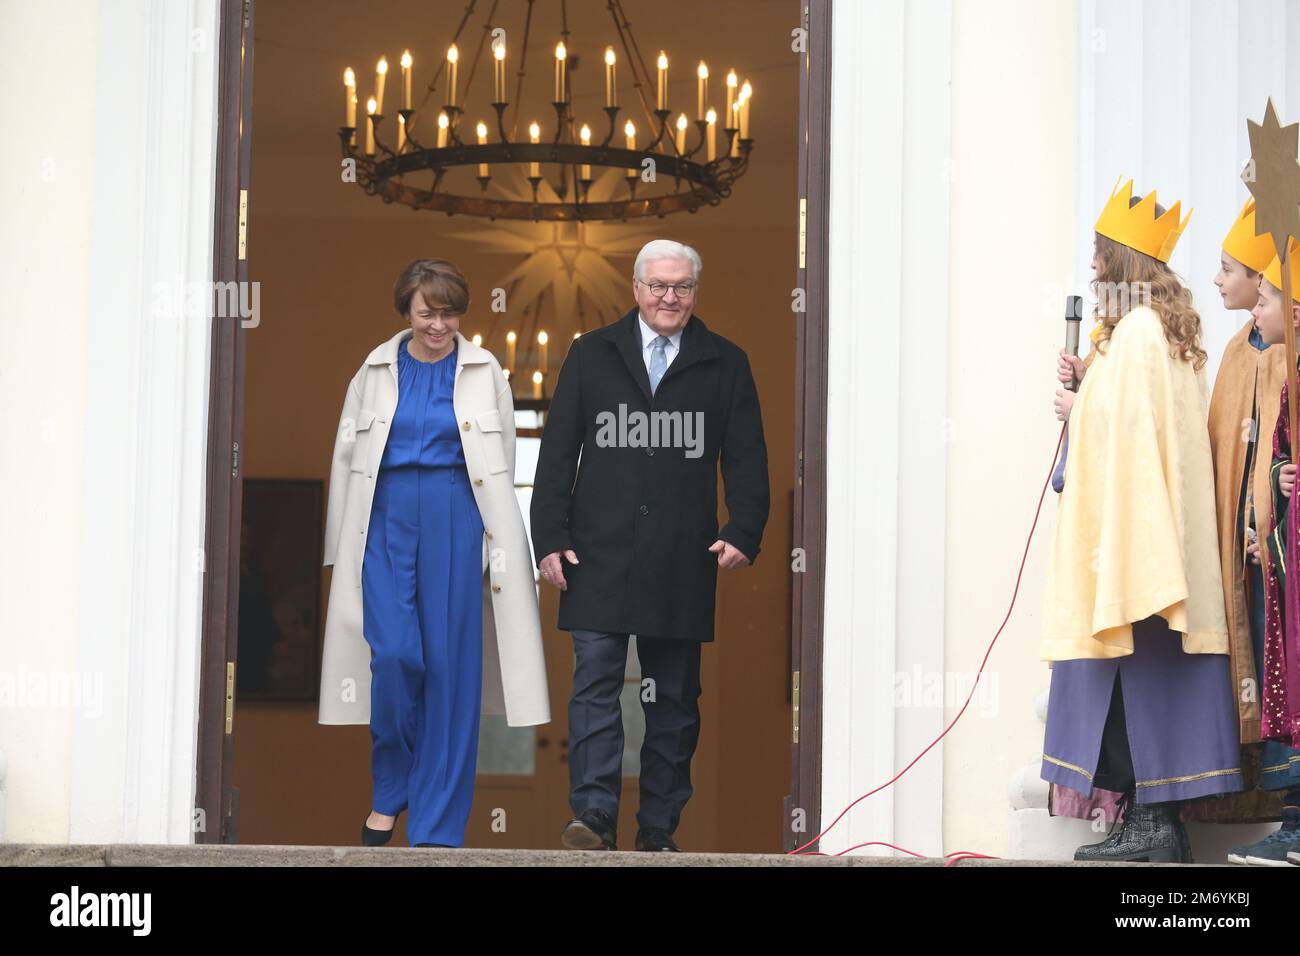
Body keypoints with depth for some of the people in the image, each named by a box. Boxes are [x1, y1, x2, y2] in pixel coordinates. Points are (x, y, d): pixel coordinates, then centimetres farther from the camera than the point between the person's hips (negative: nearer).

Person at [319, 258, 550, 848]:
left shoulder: (485, 373, 5)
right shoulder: (376, 370, 8)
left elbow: (503, 465, 8)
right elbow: (346, 457, 11)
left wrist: (495, 540, 5)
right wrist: (344, 549, 8)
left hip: (458, 518, -1)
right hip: (386, 517, 1)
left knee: (451, 666, -2)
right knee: (394, 654, -12)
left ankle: (437, 827, 5)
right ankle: (389, 791, 13)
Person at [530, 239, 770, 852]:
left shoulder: (725, 365, 8)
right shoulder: (592, 355, 9)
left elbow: (746, 460, 7)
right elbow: (556, 452, 7)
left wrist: (744, 533, -8)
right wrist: (550, 537, -1)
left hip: (682, 564, 1)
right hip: (599, 555, 0)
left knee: (674, 700, 5)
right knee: (595, 684, -8)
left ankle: (658, 829, 11)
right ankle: (594, 817, -8)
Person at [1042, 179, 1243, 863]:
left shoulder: (1136, 328, -11)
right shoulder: (1169, 327, 18)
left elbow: (1128, 426, -18)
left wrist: (1077, 411, -2)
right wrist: (1088, 386, 13)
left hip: (1135, 525, -10)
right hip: (1149, 530, 10)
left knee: (1142, 671, -9)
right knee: (1147, 677, 7)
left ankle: (1155, 820, -9)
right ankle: (1151, 821, 8)